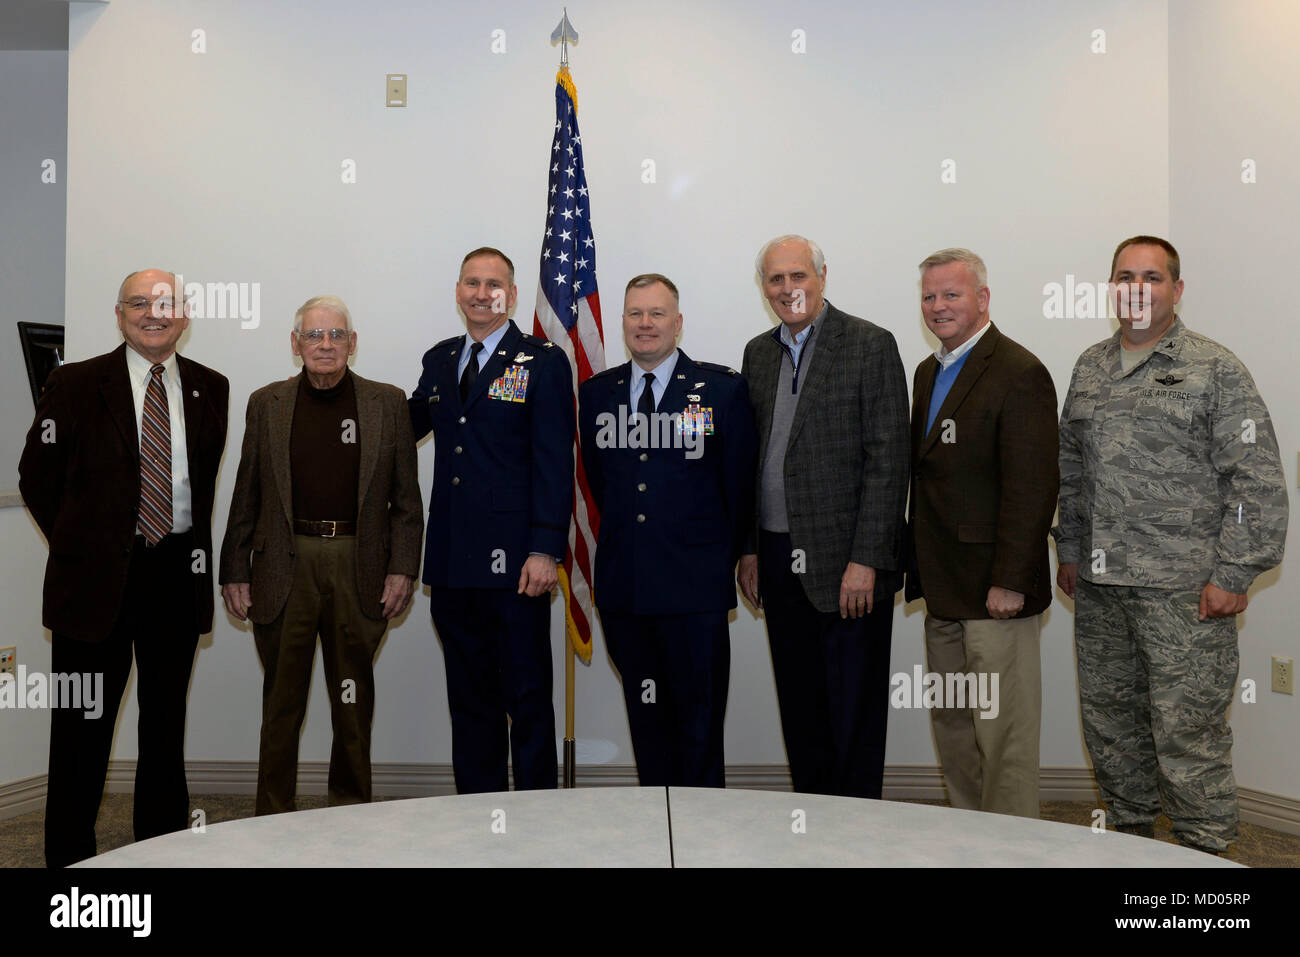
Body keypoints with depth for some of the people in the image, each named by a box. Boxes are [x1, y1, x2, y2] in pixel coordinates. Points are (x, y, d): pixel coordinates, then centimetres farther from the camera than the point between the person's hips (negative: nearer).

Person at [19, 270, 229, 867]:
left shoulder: (210, 389, 7)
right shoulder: (75, 384, -1)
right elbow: (37, 477, 4)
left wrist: (194, 545, 8)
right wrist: (79, 545, 2)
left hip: (178, 572, 3)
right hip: (97, 574, -2)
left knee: (166, 720, 14)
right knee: (83, 727, 6)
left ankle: (163, 842, 28)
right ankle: (69, 853, 21)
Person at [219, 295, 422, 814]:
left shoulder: (387, 403, 5)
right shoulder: (266, 403, 8)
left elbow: (406, 496, 4)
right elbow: (246, 496, 8)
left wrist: (403, 568, -5)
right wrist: (234, 571, 3)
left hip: (359, 565, 0)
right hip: (286, 563, 0)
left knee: (354, 698, 10)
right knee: (282, 698, 7)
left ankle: (352, 811, 25)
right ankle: (273, 816, 20)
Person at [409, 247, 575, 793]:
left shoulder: (544, 362, -2)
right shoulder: (438, 361, 15)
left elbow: (555, 462, -8)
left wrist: (545, 550, -16)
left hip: (514, 564, -5)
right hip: (452, 564, 6)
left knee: (527, 699, 3)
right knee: (469, 699, 14)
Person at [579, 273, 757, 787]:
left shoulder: (724, 388, -2)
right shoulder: (596, 392, 9)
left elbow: (739, 485, 2)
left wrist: (724, 561, 8)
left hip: (695, 590, -3)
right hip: (622, 588, 4)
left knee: (698, 720, 5)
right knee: (645, 718, 14)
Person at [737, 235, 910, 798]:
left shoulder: (870, 346, -6)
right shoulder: (758, 352, 13)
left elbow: (888, 461, -11)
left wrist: (866, 560, -16)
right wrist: (748, 550, 11)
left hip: (846, 560, -5)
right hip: (779, 559, 6)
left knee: (854, 705, 3)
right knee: (798, 705, 14)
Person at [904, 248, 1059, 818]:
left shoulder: (1019, 373, -12)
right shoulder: (929, 372, 15)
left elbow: (1032, 487, -17)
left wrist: (1010, 581, -20)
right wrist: (919, 566, 12)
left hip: (993, 589, -8)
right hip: (943, 589, 9)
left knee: (1002, 731, 0)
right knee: (951, 725, 16)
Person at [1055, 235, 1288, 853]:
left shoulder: (1215, 369, -3)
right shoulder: (1090, 368, 13)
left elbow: (1259, 482, -7)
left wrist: (1233, 575, -11)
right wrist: (1068, 549, 15)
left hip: (1182, 591, -5)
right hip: (1097, 587, 6)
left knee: (1187, 734, -3)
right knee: (1109, 721, 15)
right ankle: (1131, 831, 32)